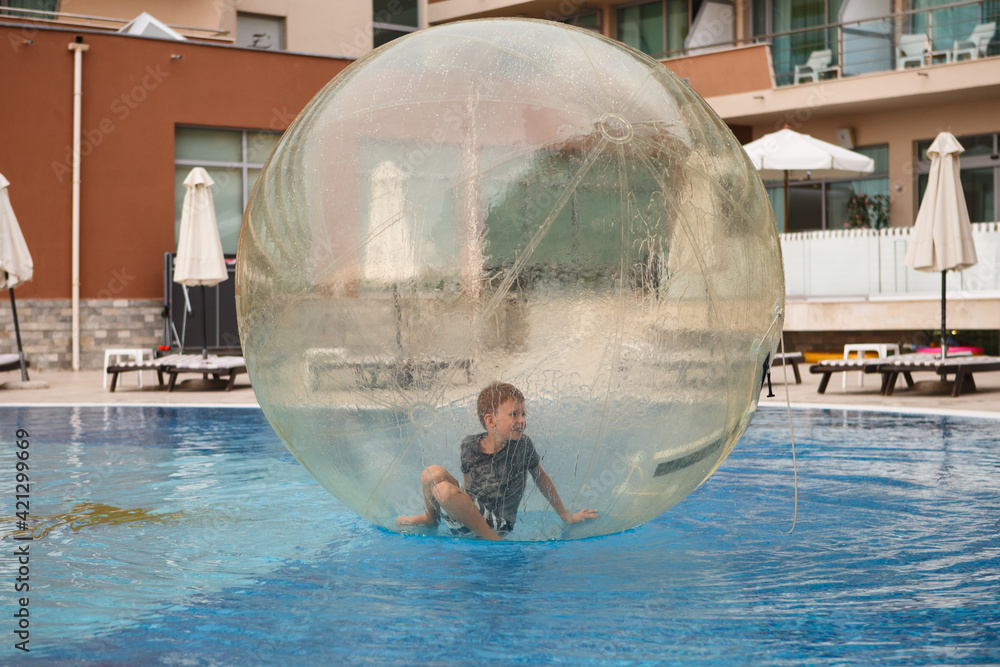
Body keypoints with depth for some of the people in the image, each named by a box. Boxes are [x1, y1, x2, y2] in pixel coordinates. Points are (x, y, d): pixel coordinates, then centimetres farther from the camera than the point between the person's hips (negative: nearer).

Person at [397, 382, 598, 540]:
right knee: (433, 472, -18)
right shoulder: (469, 445, -3)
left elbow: (541, 479, 4)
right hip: (469, 509, 5)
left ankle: (490, 537, -16)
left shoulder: (523, 445, -11)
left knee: (444, 490, -29)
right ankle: (430, 517, 11)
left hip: (497, 521, -4)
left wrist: (566, 515, 12)